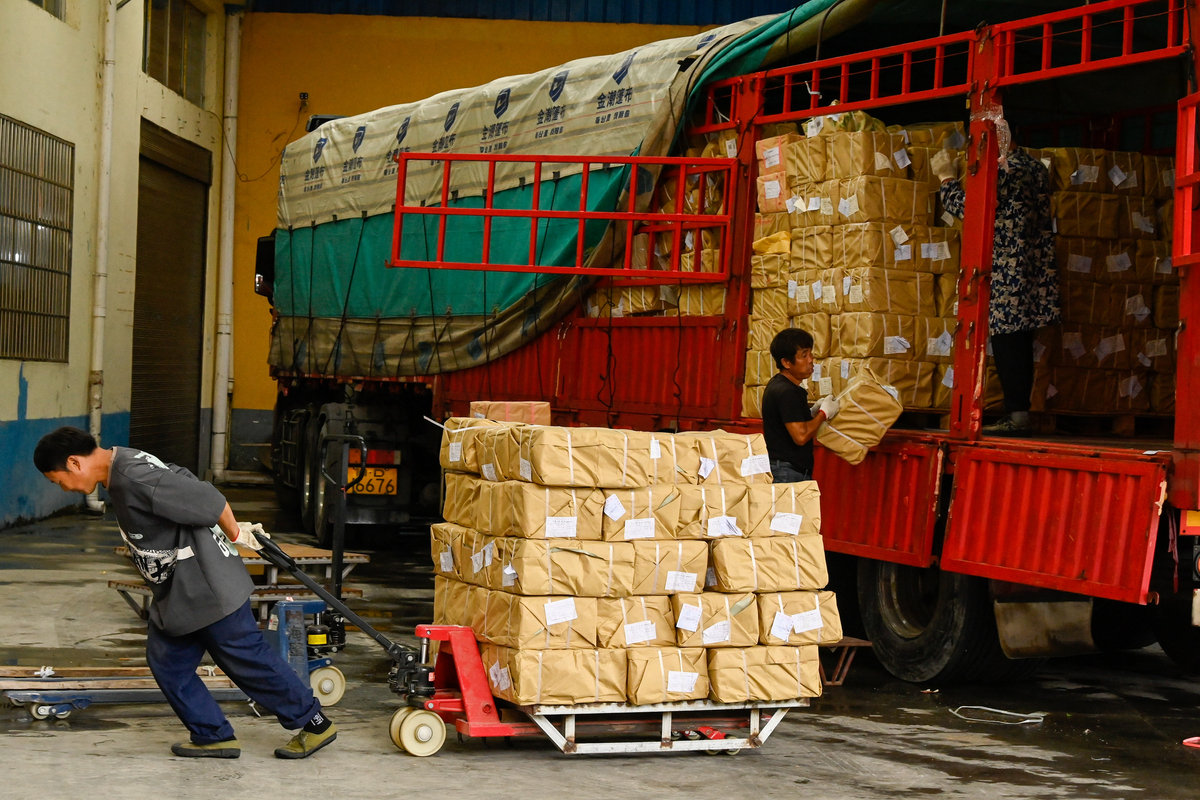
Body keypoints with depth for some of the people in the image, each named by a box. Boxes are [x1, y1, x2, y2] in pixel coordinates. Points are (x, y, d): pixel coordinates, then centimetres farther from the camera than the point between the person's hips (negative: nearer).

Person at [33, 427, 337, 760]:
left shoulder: (132, 479, -26)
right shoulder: (125, 465, 7)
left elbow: (207, 498, -26)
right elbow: (184, 483, 14)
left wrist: (235, 535, -9)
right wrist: (235, 530, 16)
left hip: (205, 587, -10)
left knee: (250, 660, 1)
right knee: (165, 661, 11)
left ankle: (315, 724, 14)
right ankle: (213, 736, 19)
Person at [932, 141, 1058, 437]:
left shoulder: (1002, 170, -14)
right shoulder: (1035, 166, 14)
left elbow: (966, 206, -14)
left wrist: (947, 178, 3)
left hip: (1005, 273, -9)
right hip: (1033, 270, 9)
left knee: (1006, 344, -7)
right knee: (1020, 344, 10)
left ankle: (1017, 415, -8)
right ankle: (1020, 414, 12)